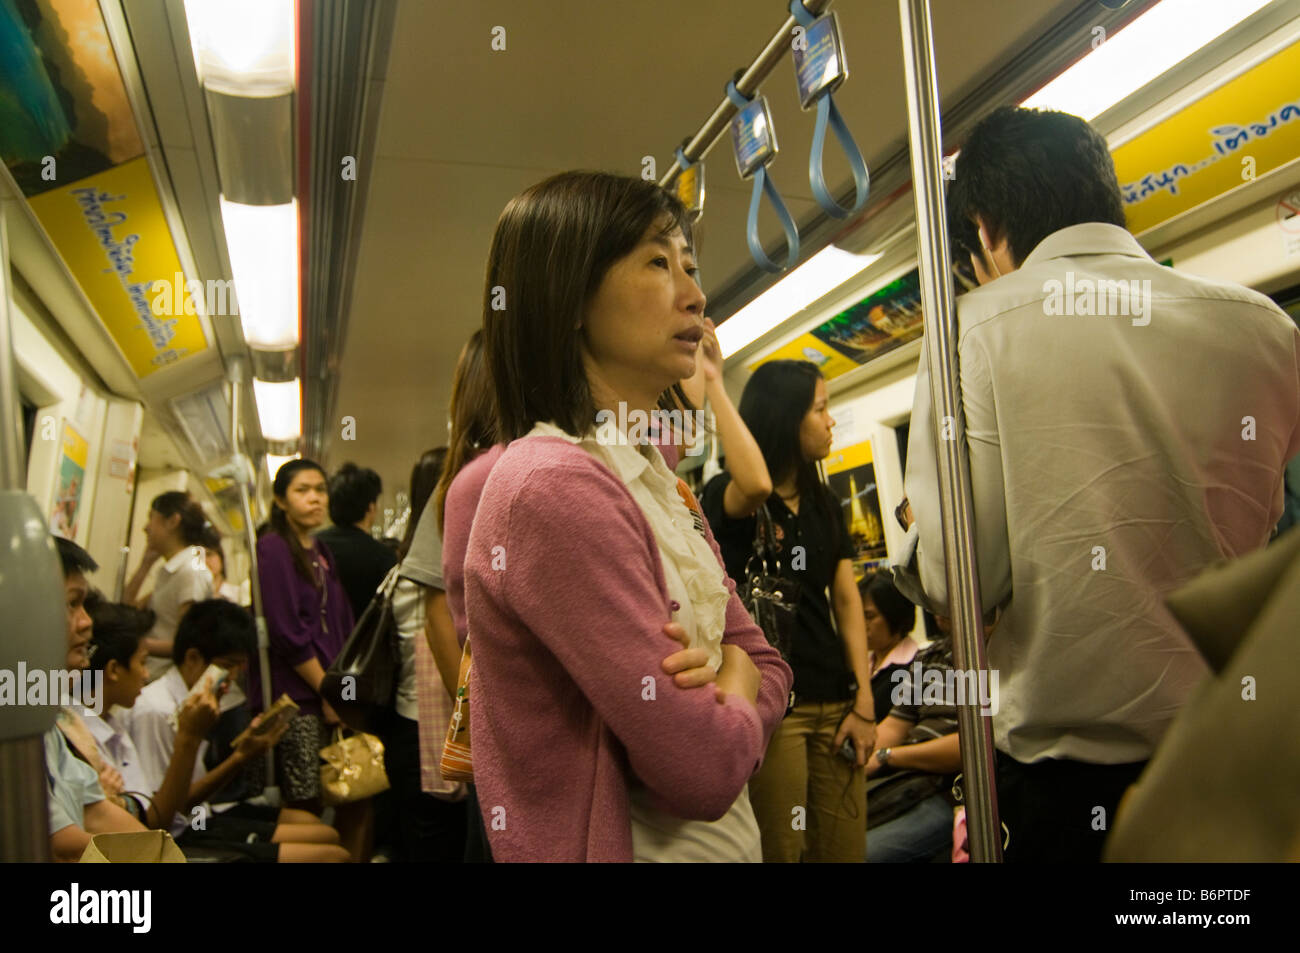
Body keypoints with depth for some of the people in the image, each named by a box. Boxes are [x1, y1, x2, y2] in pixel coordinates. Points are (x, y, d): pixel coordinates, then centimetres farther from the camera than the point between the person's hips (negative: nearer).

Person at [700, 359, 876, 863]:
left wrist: (864, 701, 3)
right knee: (780, 851, 0)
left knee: (844, 850, 9)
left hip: (834, 701, 6)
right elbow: (757, 485, -31)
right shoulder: (726, 494, -5)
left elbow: (847, 600, 11)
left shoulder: (825, 503, 14)